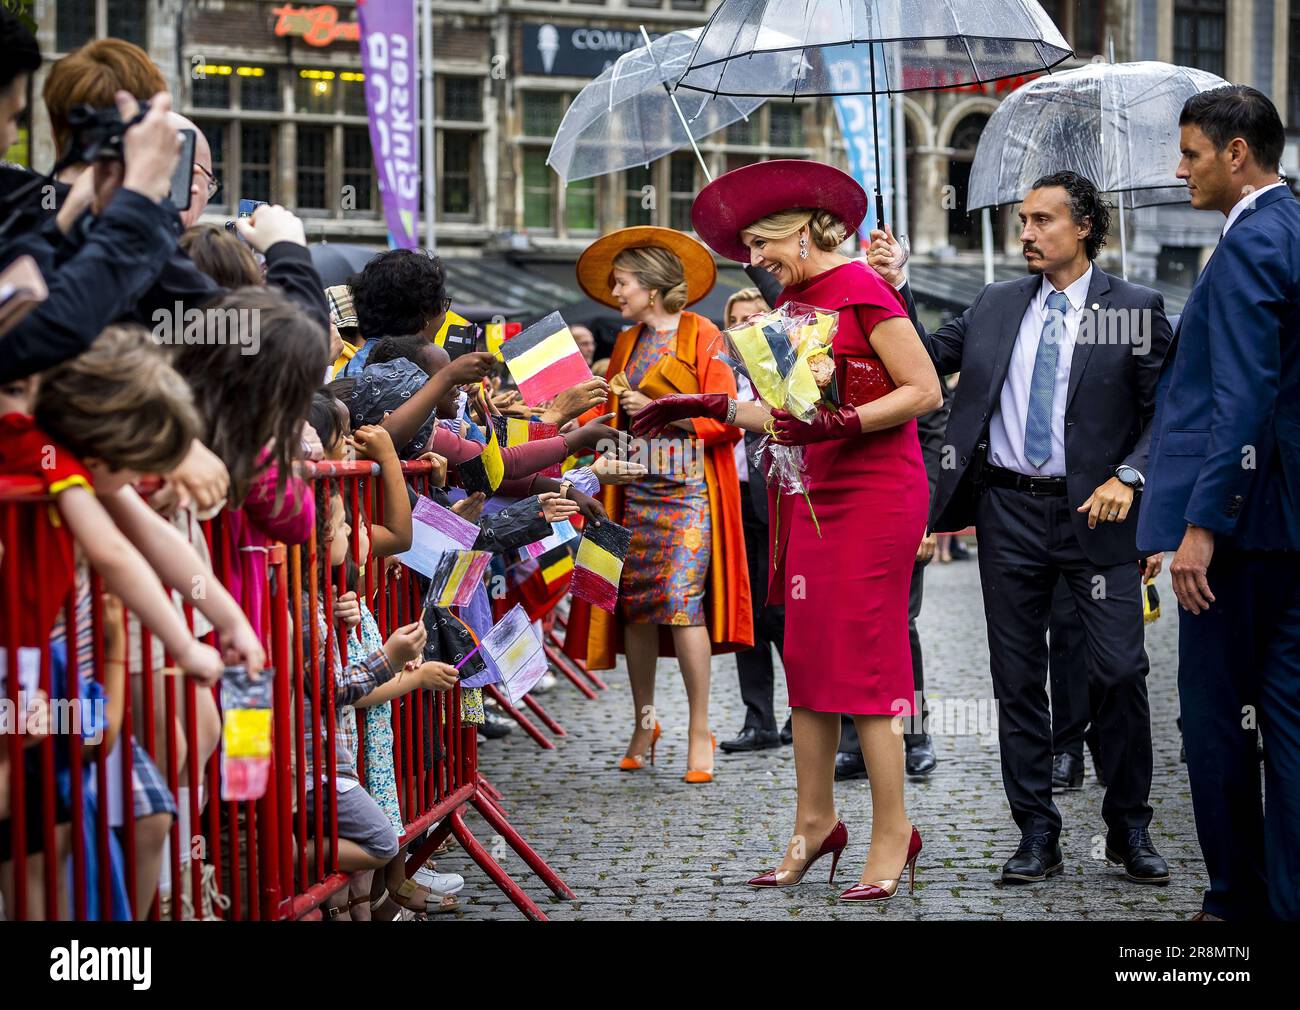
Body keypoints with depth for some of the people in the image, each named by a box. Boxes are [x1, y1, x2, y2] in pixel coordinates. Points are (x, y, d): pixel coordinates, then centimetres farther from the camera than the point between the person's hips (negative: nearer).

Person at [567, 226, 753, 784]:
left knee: (680, 601, -14)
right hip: (637, 487, 6)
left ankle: (700, 731, -7)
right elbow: (612, 416, 17)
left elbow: (726, 418, -8)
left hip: (689, 487, -6)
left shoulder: (701, 337, -3)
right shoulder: (626, 344, 17)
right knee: (634, 606, 4)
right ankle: (644, 723, 16)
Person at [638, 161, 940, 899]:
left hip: (873, 497, -8)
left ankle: (893, 831, 1)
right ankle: (815, 824, 16)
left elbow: (925, 392, -13)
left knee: (863, 658, -7)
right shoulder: (793, 301, 15)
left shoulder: (859, 287, -10)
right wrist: (709, 409, 15)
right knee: (809, 658, 8)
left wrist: (839, 423, -22)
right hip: (814, 499, 8)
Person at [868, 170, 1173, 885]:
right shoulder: (996, 306, 12)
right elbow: (929, 359, 10)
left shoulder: (1134, 308, 0)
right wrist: (893, 287, 1)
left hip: (1093, 511, -3)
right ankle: (1037, 836, 14)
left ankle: (1129, 830, 9)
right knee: (1018, 679, 6)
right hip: (1010, 511, 3)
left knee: (1121, 671, -6)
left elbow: (1166, 410, -1)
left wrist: (1127, 478, -14)